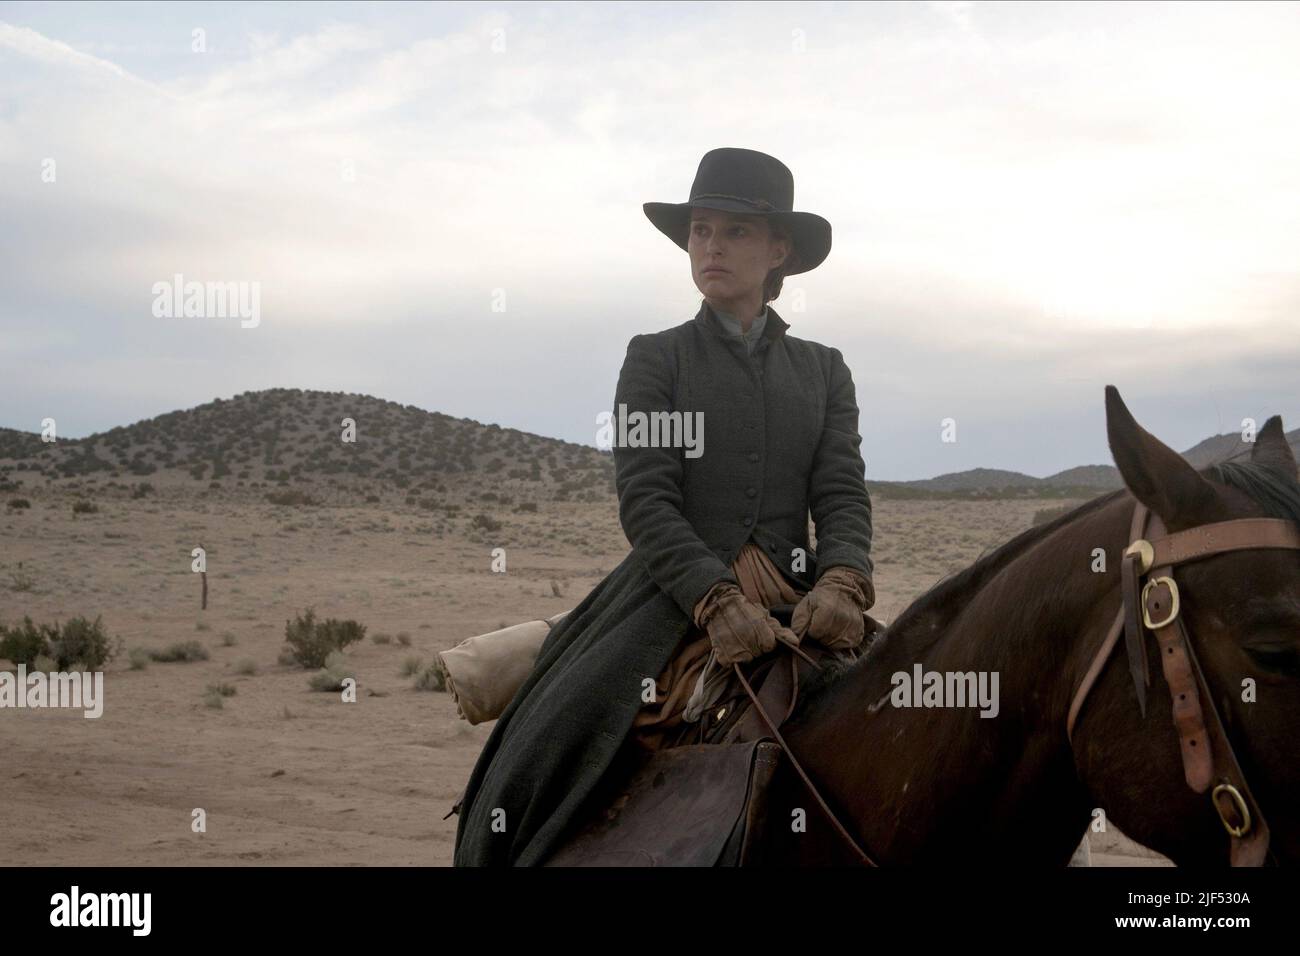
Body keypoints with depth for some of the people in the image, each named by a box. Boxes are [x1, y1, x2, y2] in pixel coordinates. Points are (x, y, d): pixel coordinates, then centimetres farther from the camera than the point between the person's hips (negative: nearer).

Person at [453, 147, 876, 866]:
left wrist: (841, 584, -19)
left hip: (794, 604, 3)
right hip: (675, 601, -2)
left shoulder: (824, 370, 15)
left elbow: (843, 495, 4)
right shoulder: (655, 359, 6)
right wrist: (720, 603, -21)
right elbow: (646, 501, -6)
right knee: (549, 761, -20)